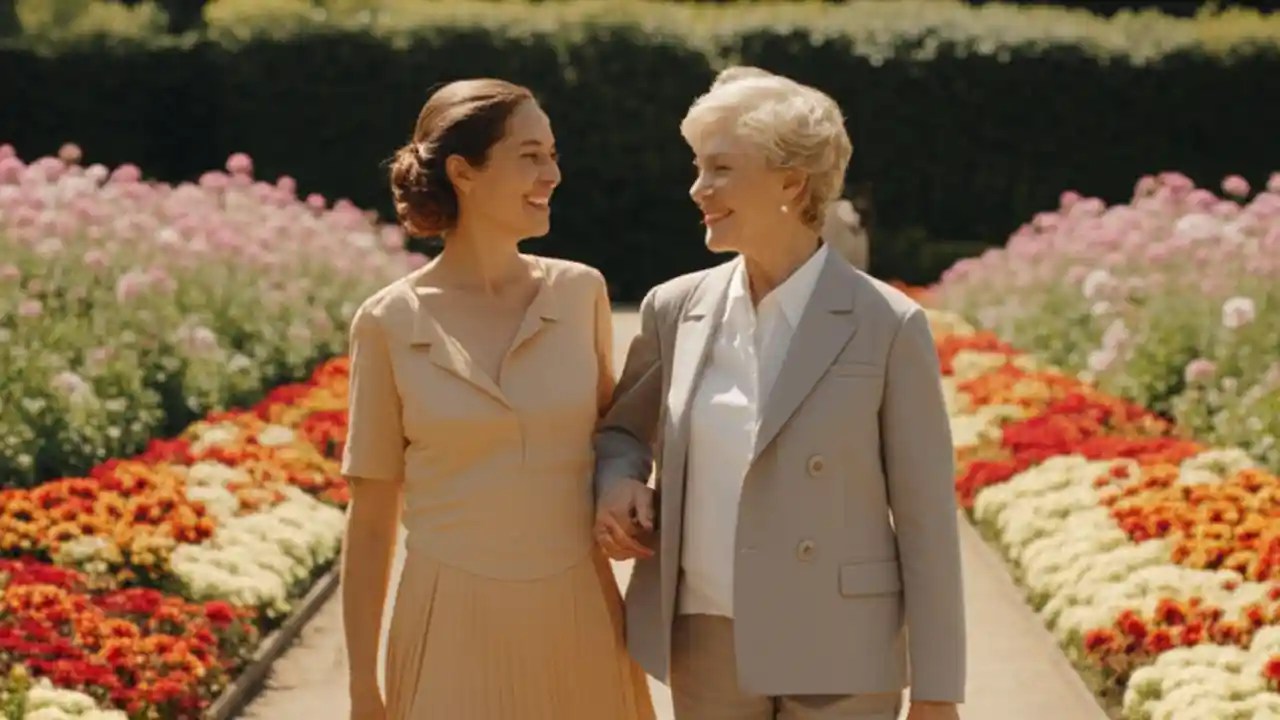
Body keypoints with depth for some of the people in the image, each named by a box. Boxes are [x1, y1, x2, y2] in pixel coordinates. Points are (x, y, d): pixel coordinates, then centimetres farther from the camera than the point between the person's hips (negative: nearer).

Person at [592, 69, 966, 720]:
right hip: (705, 643, 4)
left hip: (837, 650, -4)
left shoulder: (887, 326, -8)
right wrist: (618, 487, -4)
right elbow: (622, 431, 20)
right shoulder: (675, 309, 3)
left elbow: (925, 518, -6)